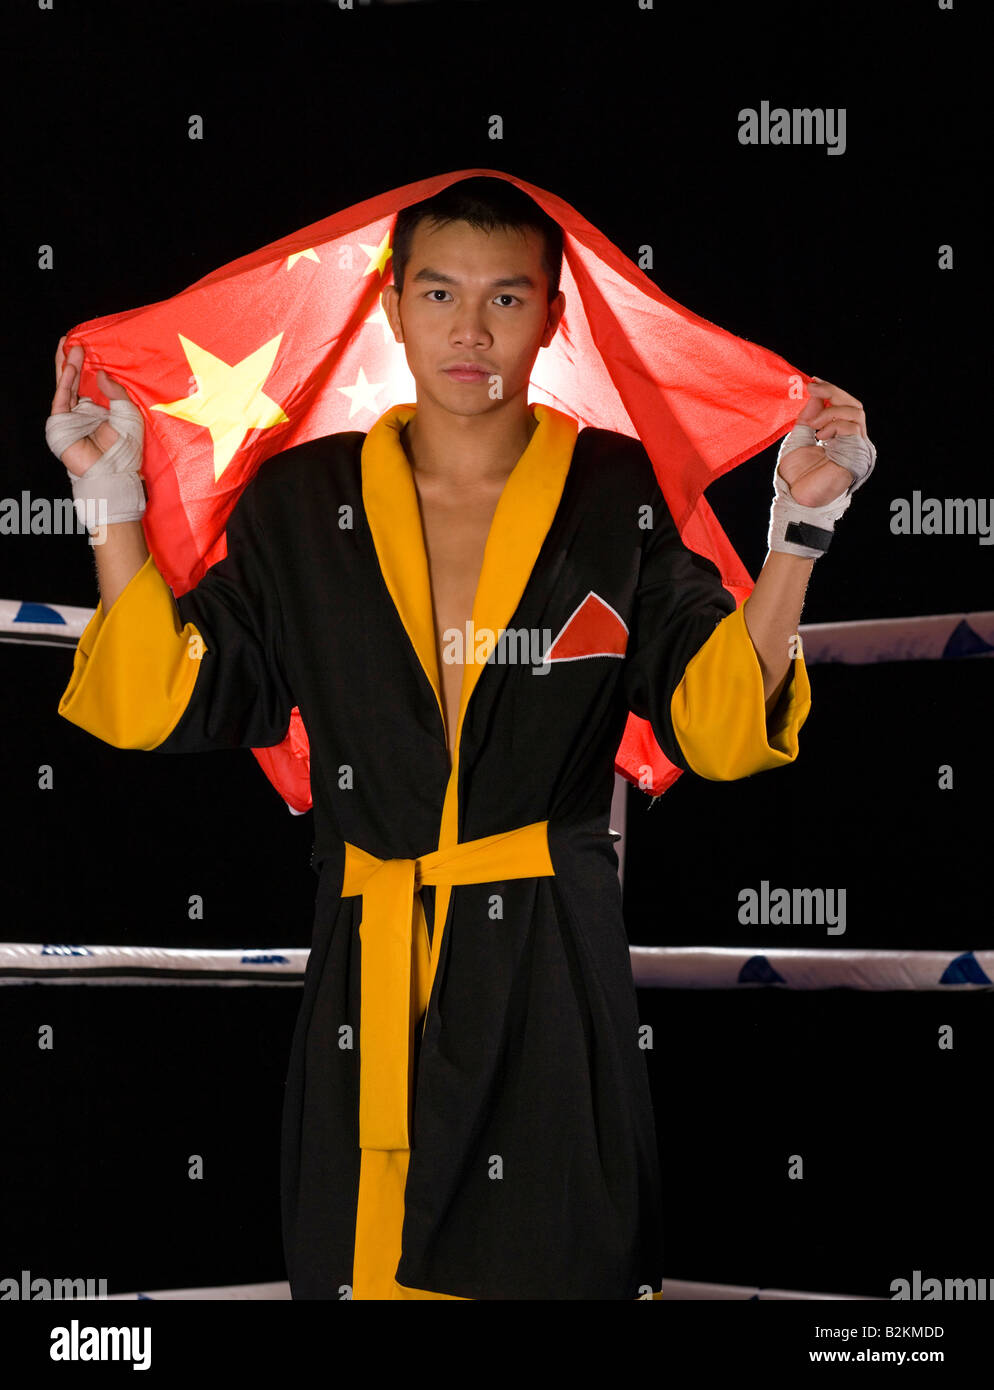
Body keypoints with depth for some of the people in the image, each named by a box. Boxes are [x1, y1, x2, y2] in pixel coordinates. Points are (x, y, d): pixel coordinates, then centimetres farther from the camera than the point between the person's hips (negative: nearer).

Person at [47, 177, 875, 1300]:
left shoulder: (615, 497, 2)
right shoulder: (302, 502, 6)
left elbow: (721, 724, -3)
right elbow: (172, 704, 4)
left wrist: (799, 532, -13)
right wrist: (112, 504, -1)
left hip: (552, 955, -1)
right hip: (368, 967, 1)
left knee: (558, 1262, 3)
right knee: (362, 1262, 7)